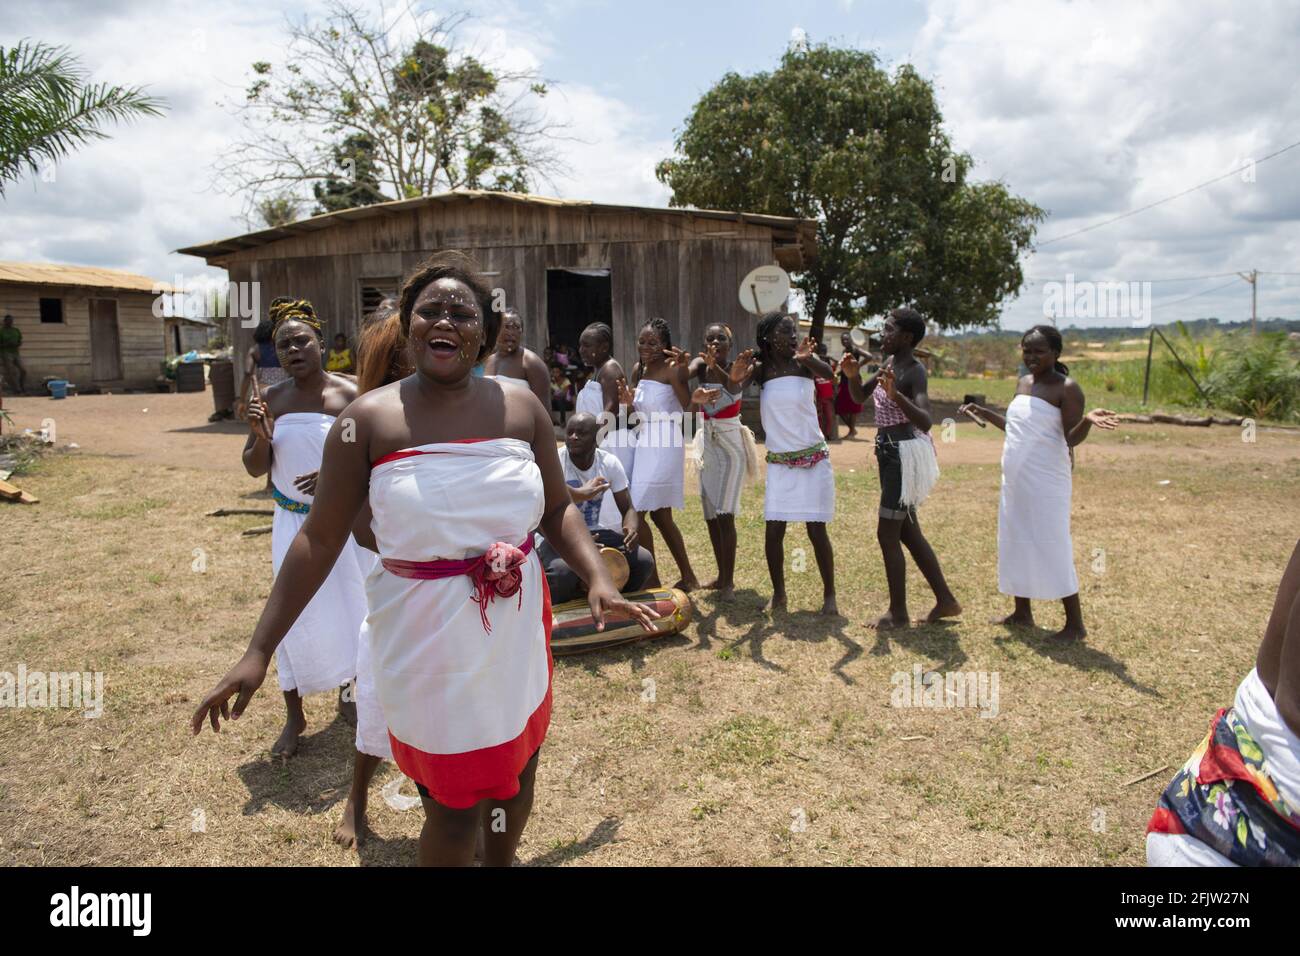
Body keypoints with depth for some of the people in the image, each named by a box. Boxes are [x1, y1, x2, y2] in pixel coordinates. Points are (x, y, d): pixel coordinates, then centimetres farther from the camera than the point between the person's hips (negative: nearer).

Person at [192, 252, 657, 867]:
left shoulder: (521, 408, -1)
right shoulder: (369, 420, -8)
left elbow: (557, 508, 7)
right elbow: (320, 540, -5)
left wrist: (597, 579, -9)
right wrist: (259, 652, -7)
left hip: (516, 626, 4)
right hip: (427, 638, -3)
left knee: (516, 768, 22)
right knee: (453, 804, 6)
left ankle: (502, 863, 52)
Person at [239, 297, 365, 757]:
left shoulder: (349, 395, -8)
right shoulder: (271, 400, 0)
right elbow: (255, 468, 5)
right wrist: (261, 437, -15)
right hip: (293, 522, 2)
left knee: (349, 607, 9)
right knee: (292, 614, 3)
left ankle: (347, 695, 32)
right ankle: (294, 716, 19)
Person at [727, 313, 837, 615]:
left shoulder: (802, 363, -7)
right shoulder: (760, 367, -2)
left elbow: (826, 372, -28)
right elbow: (734, 390, -18)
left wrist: (808, 359, -50)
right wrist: (736, 378, -41)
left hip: (813, 459, -2)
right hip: (778, 463, 2)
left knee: (816, 530, -1)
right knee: (773, 531, -1)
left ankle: (829, 595, 12)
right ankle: (778, 593, 15)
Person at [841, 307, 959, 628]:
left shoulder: (914, 371, -18)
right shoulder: (888, 363, 9)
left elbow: (925, 421, -30)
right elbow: (859, 397, 18)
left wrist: (896, 394, -43)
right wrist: (853, 375, -2)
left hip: (905, 454, -9)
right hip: (890, 452, 9)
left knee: (887, 534, -3)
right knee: (908, 532, 16)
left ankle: (898, 614, 9)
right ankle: (945, 600, 27)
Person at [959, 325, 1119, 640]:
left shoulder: (1066, 389, -11)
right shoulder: (1023, 384, 11)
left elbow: (1071, 438, -16)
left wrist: (1087, 420, -35)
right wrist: (982, 412, 20)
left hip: (1046, 481, -8)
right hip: (1015, 480, 8)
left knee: (1052, 546, -6)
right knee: (1016, 542, 13)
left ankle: (1075, 623, 3)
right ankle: (1022, 613, 26)